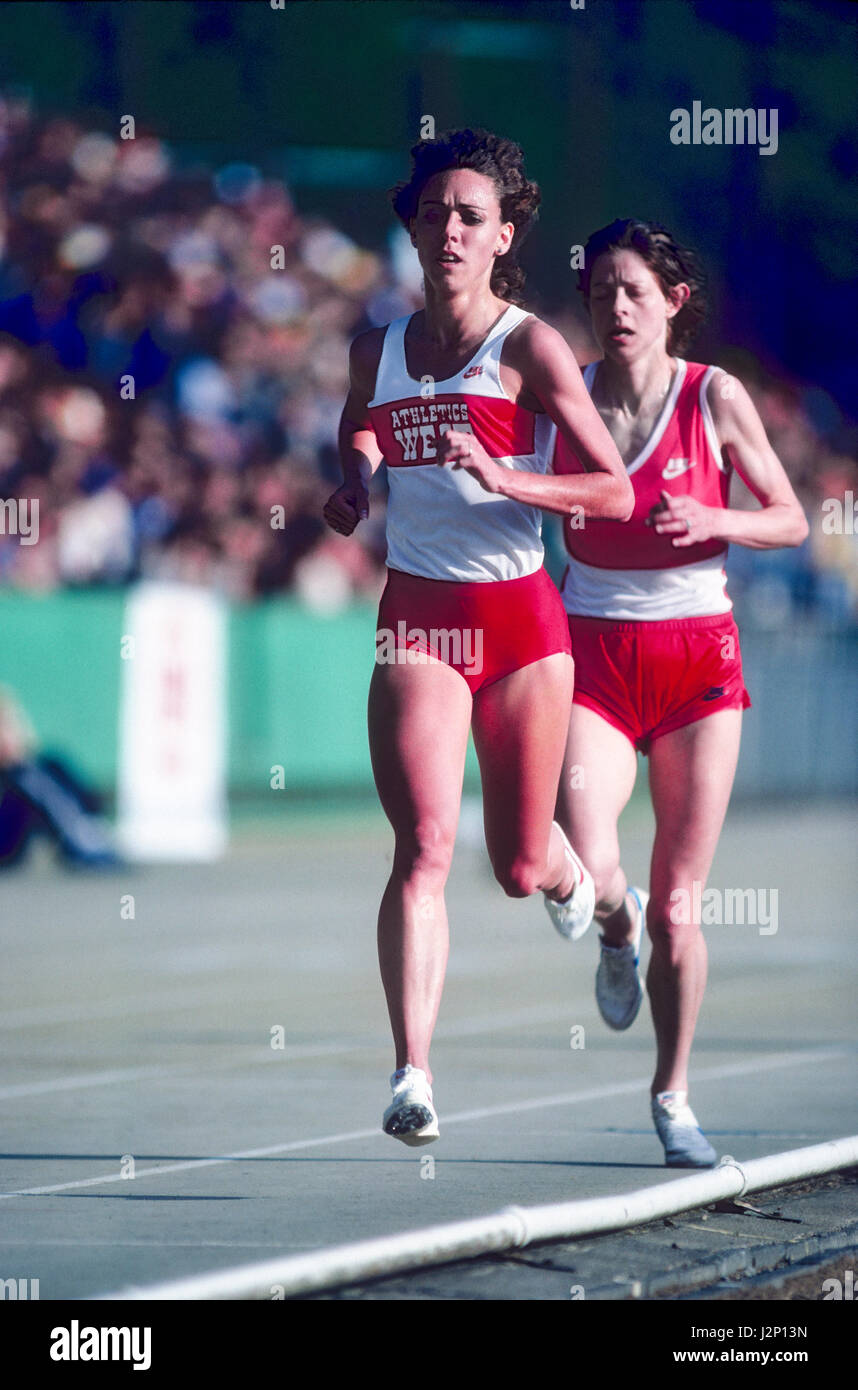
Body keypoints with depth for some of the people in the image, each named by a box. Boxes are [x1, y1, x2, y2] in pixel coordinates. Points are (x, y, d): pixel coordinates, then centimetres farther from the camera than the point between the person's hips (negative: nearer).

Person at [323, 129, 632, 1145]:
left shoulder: (529, 347, -5)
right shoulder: (376, 352, 7)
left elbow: (617, 491, -9)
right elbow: (354, 461, 23)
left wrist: (506, 479, -23)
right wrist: (347, 499, 0)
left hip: (520, 614, -2)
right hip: (415, 620, 2)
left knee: (518, 867, 9)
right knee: (425, 846, -17)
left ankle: (578, 880, 47)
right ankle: (412, 1075, -23)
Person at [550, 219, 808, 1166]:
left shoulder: (716, 397, -3)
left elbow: (790, 520, 3)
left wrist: (710, 520, -16)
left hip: (697, 655, -1)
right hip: (594, 653, 1)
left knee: (678, 905, 1)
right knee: (584, 869, -20)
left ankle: (673, 1096, 18)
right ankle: (616, 927, 18)